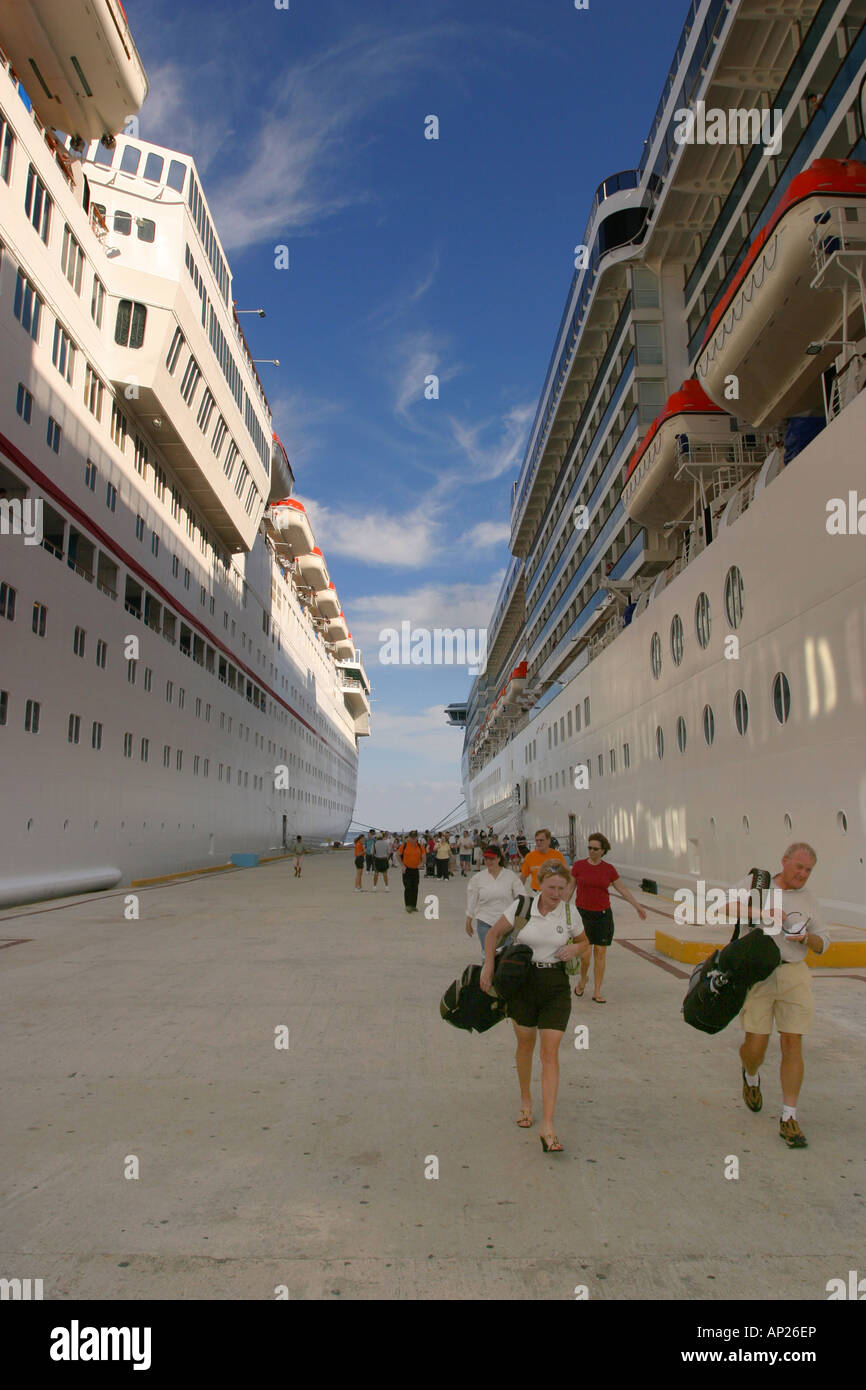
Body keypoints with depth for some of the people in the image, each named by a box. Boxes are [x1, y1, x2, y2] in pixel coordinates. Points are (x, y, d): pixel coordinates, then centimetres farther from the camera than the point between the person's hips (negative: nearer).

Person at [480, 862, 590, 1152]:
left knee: (550, 1053, -6)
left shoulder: (570, 914, -5)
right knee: (525, 1045, 15)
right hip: (523, 982, 0)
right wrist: (488, 967, -7)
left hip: (556, 986, 0)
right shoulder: (521, 907, -9)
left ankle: (547, 1127, -3)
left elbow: (585, 946, 11)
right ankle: (525, 1100, 40)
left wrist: (575, 949, -12)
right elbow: (493, 934, 3)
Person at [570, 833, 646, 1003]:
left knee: (600, 953, 2)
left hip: (603, 914, 2)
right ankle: (582, 980, 25)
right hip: (583, 913, -2)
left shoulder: (609, 869, 2)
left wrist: (638, 906, 9)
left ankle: (597, 992, 13)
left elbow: (622, 889, 10)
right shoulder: (579, 865, -2)